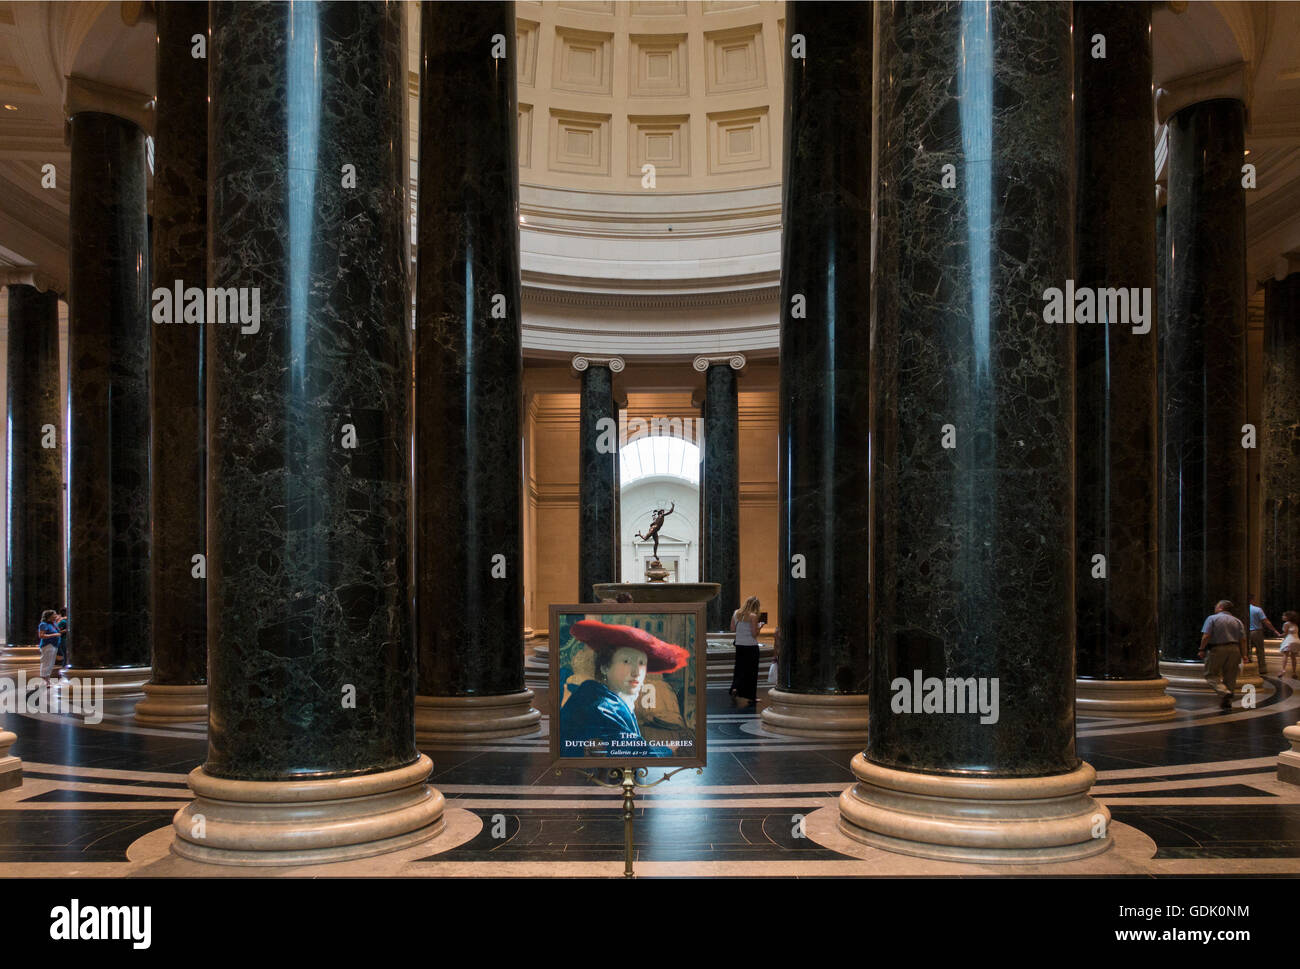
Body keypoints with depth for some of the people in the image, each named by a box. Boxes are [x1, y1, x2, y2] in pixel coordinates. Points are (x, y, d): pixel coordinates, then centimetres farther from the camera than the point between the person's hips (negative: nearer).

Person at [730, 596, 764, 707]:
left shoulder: (736, 613, 3)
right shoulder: (753, 616, -14)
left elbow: (732, 629, 8)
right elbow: (754, 634, -15)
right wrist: (760, 626, 1)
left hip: (739, 645, 5)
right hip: (751, 646, -5)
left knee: (739, 668, 18)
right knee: (751, 670, 5)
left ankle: (735, 688, 2)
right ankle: (751, 696, 10)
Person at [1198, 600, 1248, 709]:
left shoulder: (1212, 618, -3)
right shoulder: (1237, 621, 11)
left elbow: (1206, 636, -12)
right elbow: (1242, 639, 3)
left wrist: (1202, 649, -5)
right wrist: (1244, 654, 5)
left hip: (1217, 650, -5)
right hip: (1234, 650, 5)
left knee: (1211, 675, 2)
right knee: (1230, 676, 11)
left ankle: (1224, 692, -20)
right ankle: (1228, 701, 12)